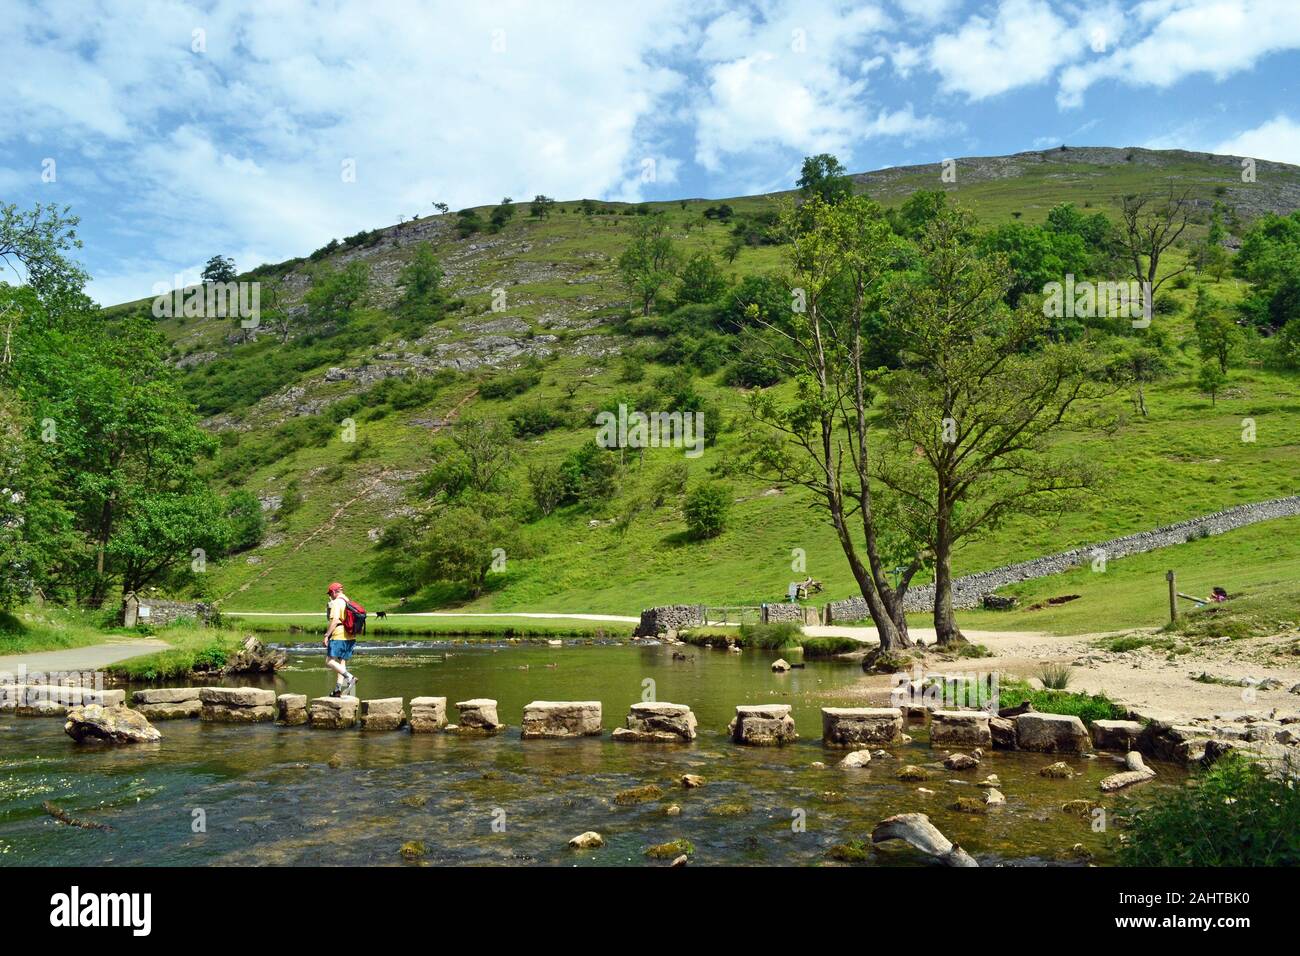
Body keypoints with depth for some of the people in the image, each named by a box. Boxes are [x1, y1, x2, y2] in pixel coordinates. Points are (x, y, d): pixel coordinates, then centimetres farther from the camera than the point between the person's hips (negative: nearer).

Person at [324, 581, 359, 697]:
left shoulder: (336, 602, -9)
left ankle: (349, 677, -23)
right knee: (342, 663, 11)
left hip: (338, 636, -9)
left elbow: (334, 621, -20)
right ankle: (338, 689, 10)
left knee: (329, 661, -8)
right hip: (349, 638, 9)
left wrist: (327, 636, -18)